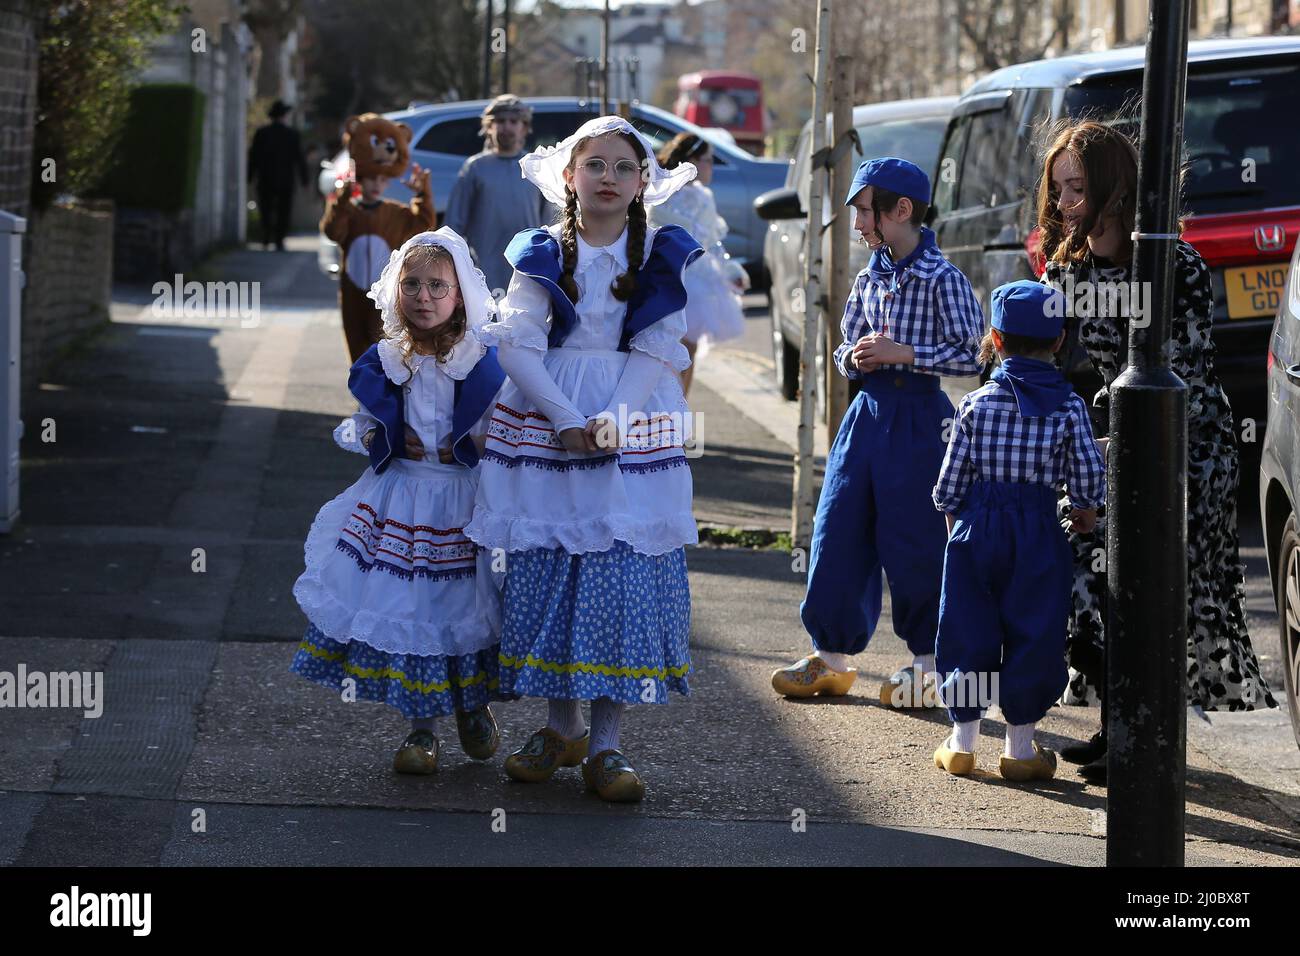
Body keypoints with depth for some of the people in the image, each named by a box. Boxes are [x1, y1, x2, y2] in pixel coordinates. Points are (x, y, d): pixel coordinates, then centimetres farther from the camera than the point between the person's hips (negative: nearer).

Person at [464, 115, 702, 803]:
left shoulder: (661, 256, 4)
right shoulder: (541, 255, 5)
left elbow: (658, 351, -3)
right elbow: (517, 346, -4)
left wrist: (613, 422, -15)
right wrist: (567, 421, -15)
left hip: (634, 428, -1)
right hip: (544, 423, 1)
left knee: (625, 572, -5)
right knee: (545, 570, 2)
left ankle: (605, 745, 0)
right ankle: (561, 728, 17)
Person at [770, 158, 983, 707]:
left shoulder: (941, 279, -9)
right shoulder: (869, 280, 12)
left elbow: (971, 354, -14)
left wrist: (903, 352, -17)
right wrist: (855, 358, -3)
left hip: (917, 418, -7)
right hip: (868, 410, 7)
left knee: (913, 541, -2)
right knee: (837, 533, 5)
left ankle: (929, 662, 11)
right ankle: (832, 656, 16)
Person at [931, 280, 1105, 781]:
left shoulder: (976, 404, -3)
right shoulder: (1069, 406, -4)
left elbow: (950, 482, -1)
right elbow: (1089, 477, -5)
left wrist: (955, 518, 17)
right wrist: (1085, 514, 15)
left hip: (977, 529, 1)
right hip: (1038, 530, -1)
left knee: (969, 628, 10)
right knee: (1032, 632, 7)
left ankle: (962, 739, 16)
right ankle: (1020, 746, 12)